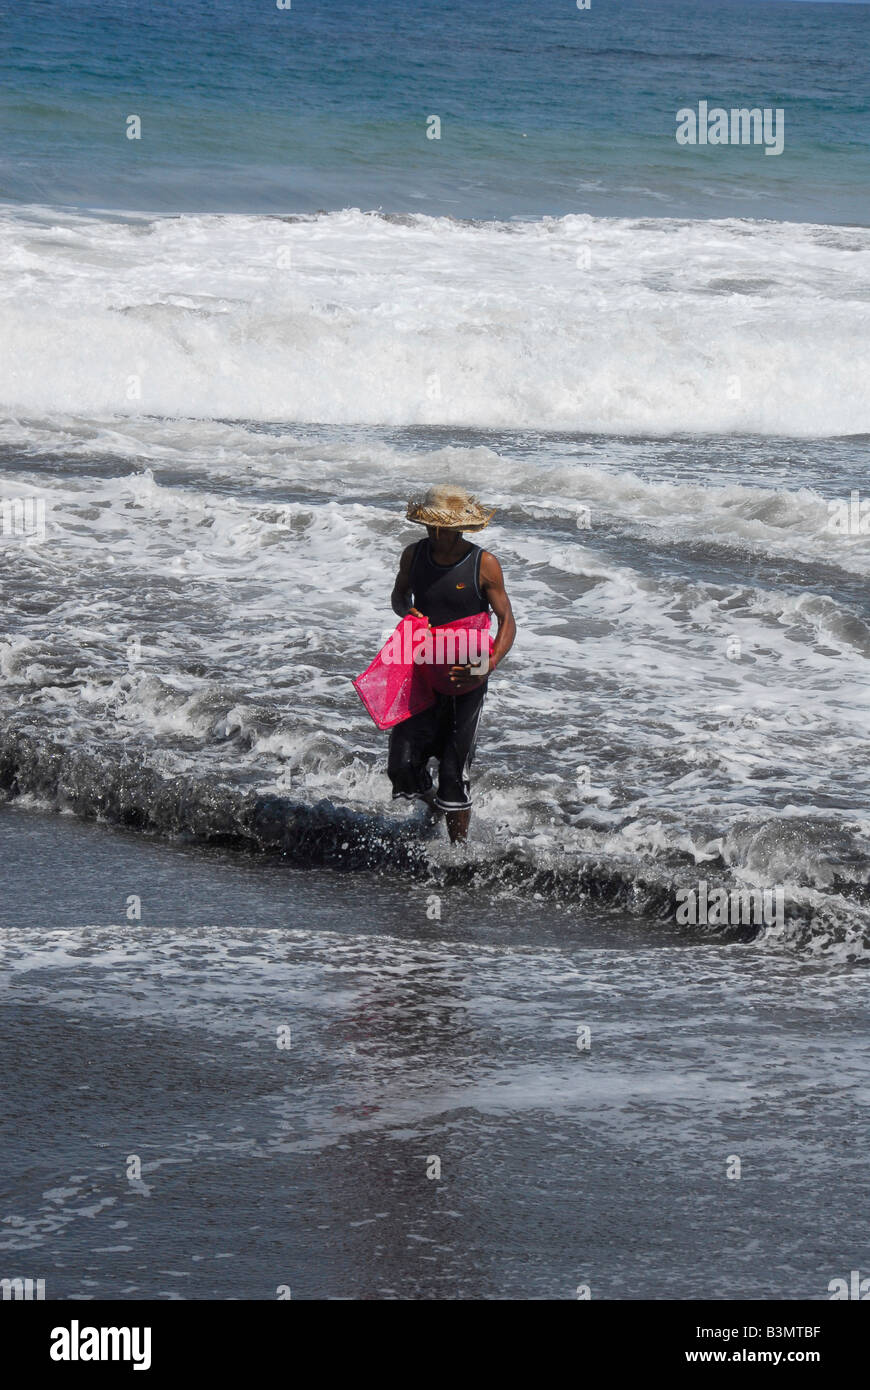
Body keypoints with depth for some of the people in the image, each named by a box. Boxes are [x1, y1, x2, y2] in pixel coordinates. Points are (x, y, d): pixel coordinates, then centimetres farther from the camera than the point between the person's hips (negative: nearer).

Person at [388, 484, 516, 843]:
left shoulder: (484, 564, -11)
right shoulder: (414, 555, 0)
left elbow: (507, 621, -8)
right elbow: (399, 595, 19)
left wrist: (490, 663, -26)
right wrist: (406, 611, -7)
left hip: (465, 679, -3)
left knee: (454, 770, -2)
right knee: (402, 766, -4)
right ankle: (432, 801, 30)